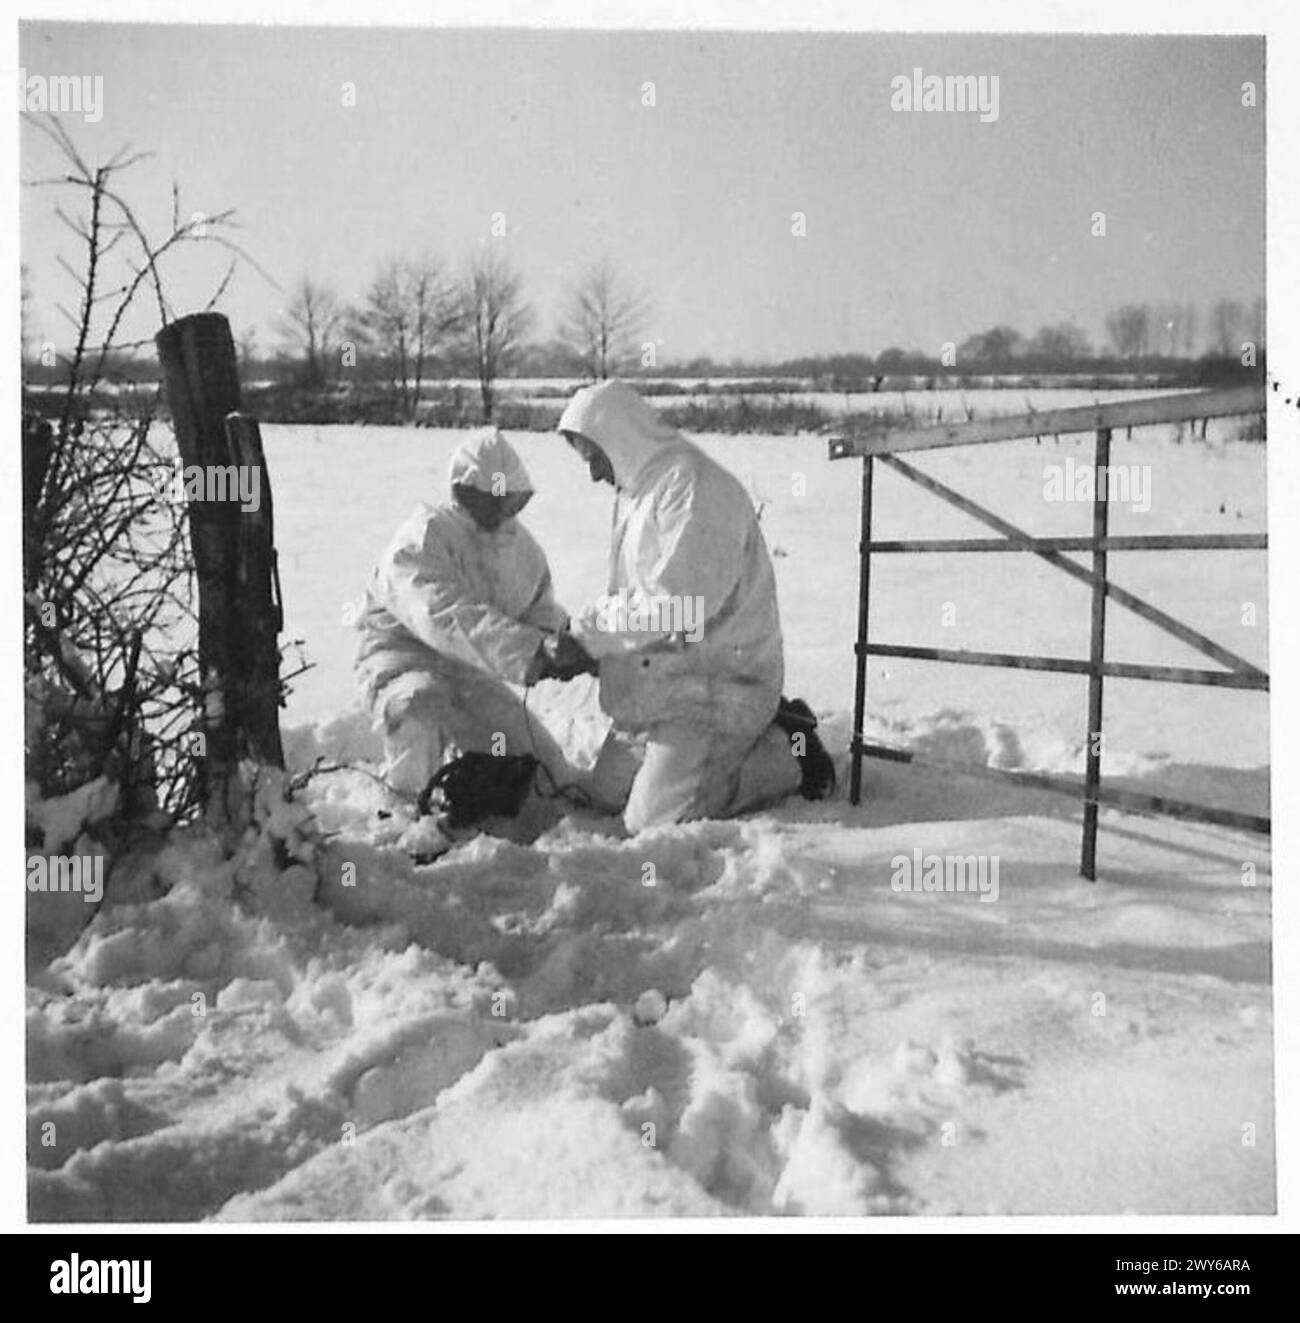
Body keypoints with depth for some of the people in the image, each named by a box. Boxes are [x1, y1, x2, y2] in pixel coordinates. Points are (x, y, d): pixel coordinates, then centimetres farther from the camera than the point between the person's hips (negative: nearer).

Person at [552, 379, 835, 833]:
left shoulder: (692, 484, -17)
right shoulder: (636, 491, 15)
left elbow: (681, 602, -25)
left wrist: (589, 634, -18)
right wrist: (579, 634, 0)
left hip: (716, 679, -10)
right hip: (657, 680, 10)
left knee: (652, 821, -14)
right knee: (605, 793, 12)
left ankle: (786, 753, 3)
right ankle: (758, 734, 16)